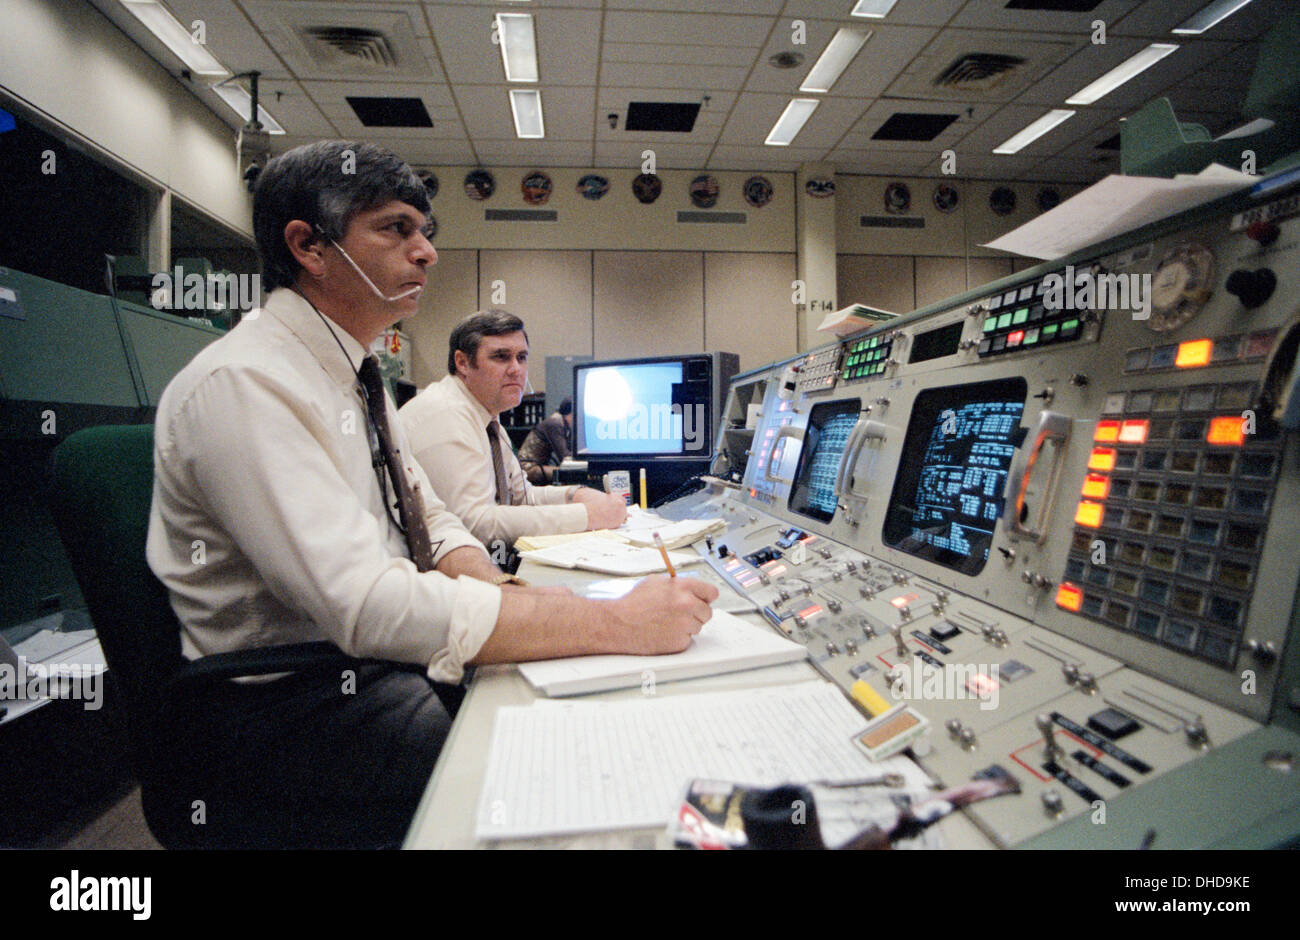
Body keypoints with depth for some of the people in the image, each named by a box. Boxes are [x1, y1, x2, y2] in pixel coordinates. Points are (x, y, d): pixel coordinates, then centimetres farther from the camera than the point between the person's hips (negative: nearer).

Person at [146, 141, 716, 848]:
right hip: (285, 706, -8)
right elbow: (369, 605, -32)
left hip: (385, 657, 8)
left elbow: (429, 523, 11)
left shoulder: (354, 375, 10)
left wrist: (507, 597, -11)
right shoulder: (243, 384, -21)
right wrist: (615, 623, -31)